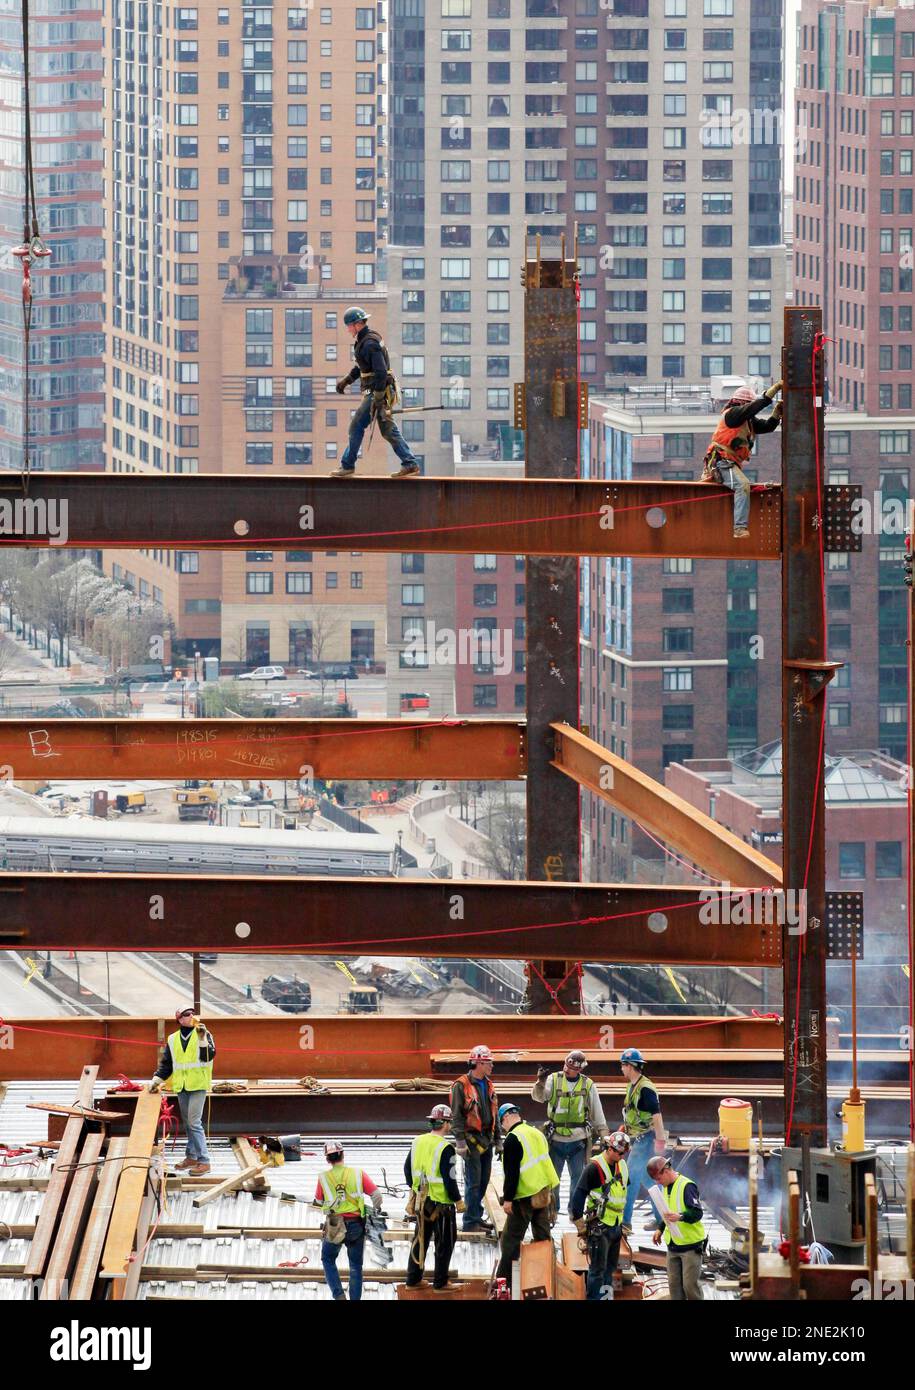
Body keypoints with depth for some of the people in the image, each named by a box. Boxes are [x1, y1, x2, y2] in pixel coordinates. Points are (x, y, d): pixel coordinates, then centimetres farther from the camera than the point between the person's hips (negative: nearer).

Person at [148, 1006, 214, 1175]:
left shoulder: (203, 1034, -1)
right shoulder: (172, 1040, 12)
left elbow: (209, 1055, -12)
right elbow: (166, 1063, 17)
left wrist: (203, 1040, -22)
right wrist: (156, 1079, 9)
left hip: (198, 1085, -5)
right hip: (181, 1086, 5)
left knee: (194, 1122, -13)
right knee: (188, 1123, 12)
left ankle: (204, 1161, -12)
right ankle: (192, 1157, 23)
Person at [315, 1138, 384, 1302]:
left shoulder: (323, 1178, -6)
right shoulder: (358, 1174, -7)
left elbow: (319, 1202, 7)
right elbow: (376, 1195, -6)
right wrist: (376, 1209, 14)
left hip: (334, 1227, -1)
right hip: (357, 1226, 1)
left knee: (328, 1260, 20)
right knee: (356, 1266, 14)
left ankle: (338, 1294, 7)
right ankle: (355, 1298, 15)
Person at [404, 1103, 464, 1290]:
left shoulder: (418, 1142, 2)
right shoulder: (445, 1148, -20)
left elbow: (408, 1168, 12)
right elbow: (449, 1178, -20)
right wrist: (458, 1200, -9)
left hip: (421, 1199, 7)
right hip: (441, 1202, -7)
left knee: (420, 1239, 17)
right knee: (445, 1242, 7)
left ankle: (412, 1280, 22)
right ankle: (440, 1282, 11)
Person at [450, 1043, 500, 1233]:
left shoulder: (488, 1085, 14)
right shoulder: (462, 1085, -11)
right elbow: (457, 1115, -13)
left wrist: (497, 1138, 20)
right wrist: (460, 1141, -18)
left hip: (486, 1138, 8)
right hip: (472, 1138, -8)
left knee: (483, 1181, 11)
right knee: (473, 1181, -8)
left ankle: (476, 1216, 21)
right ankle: (471, 1221, -5)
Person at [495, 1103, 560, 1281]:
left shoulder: (513, 1139, -14)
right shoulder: (537, 1133, 12)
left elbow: (511, 1172, -19)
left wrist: (508, 1199, -15)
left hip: (526, 1197, -8)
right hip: (547, 1192, 8)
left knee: (511, 1239, -1)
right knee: (543, 1236, 13)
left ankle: (503, 1278, -1)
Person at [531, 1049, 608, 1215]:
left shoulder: (588, 1085, 2)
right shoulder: (553, 1080, -1)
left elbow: (597, 1113, 7)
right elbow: (539, 1096, -15)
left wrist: (604, 1136, 4)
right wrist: (540, 1083, -35)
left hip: (578, 1140, 0)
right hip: (556, 1139, 0)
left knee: (578, 1177, 2)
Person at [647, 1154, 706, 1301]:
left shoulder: (687, 1186, -16)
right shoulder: (665, 1187, 11)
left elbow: (697, 1213, -22)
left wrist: (680, 1217, -38)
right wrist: (660, 1229, 13)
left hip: (691, 1245, -8)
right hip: (673, 1245, 8)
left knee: (690, 1284, -7)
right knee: (674, 1284, 7)